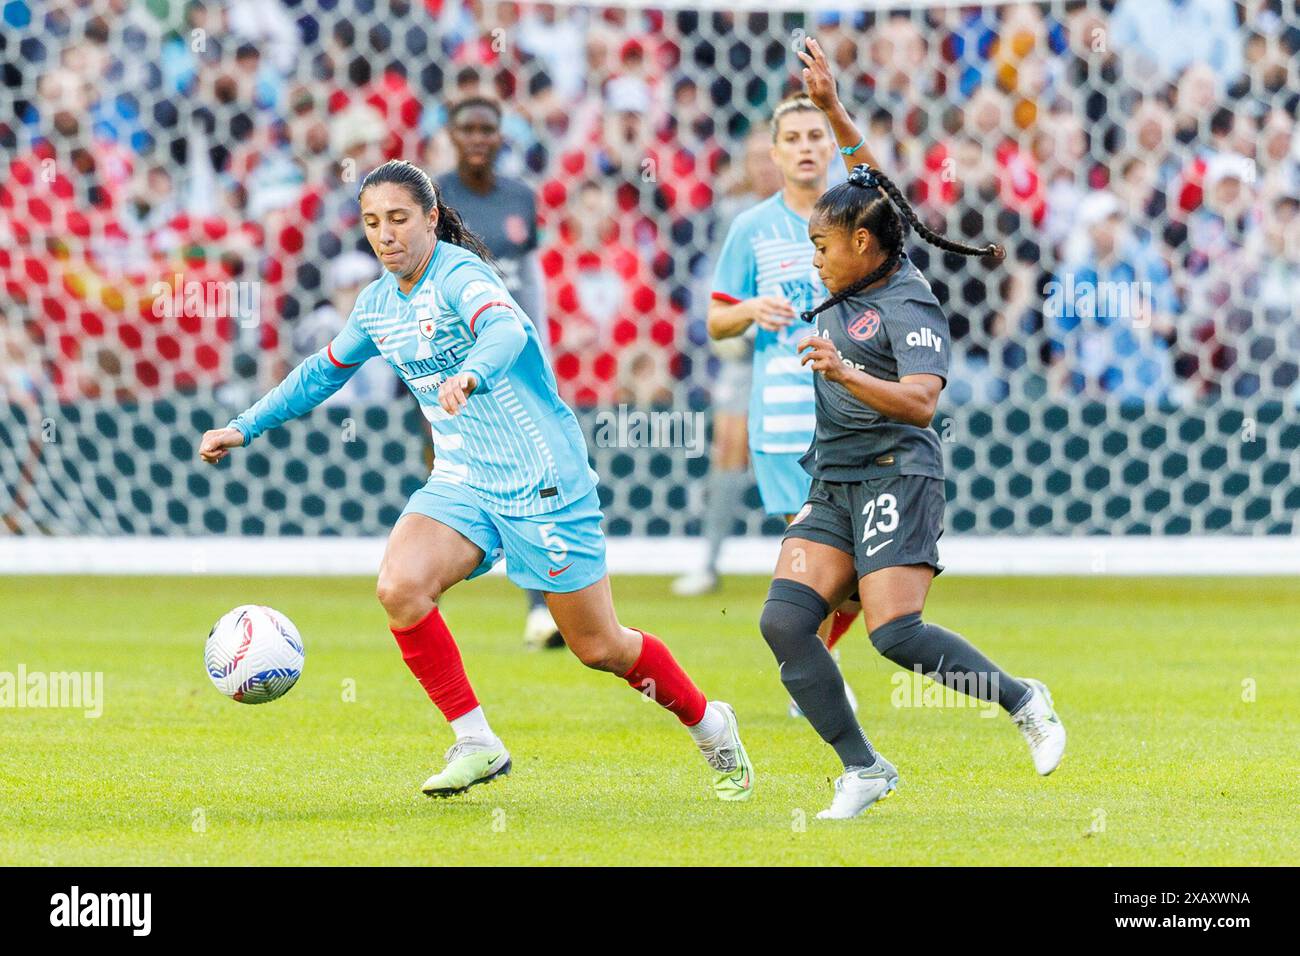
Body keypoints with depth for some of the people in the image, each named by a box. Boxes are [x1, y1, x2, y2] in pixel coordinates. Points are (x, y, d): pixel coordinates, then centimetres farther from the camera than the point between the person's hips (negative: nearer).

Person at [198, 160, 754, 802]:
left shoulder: (460, 275, -18)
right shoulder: (378, 303, 6)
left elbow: (505, 329, -40)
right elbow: (324, 372, 24)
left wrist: (472, 375, -61)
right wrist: (244, 428, 21)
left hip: (544, 484, -6)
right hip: (462, 483, 6)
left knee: (599, 647, 3)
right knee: (399, 587, -22)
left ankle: (709, 723, 30)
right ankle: (475, 743, -10)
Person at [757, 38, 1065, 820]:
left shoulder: (908, 308, -13)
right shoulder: (858, 287, 11)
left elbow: (921, 403, -25)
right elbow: (871, 183, 26)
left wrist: (844, 373, -36)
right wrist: (830, 106, 24)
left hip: (894, 479, -9)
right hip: (834, 485, 9)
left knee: (896, 633, -18)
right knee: (784, 620, -8)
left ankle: (1025, 702, 4)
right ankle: (863, 770, -4)